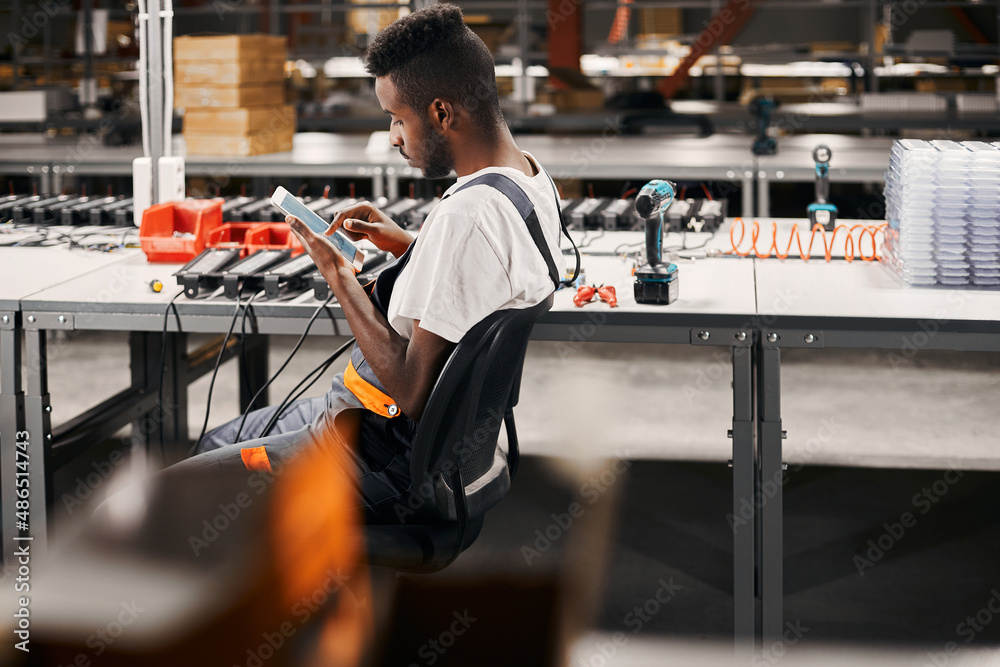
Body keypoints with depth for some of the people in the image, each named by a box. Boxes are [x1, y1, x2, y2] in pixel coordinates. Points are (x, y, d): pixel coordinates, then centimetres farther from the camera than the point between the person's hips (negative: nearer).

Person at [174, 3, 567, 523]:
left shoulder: (467, 215, -30)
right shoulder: (533, 180, 2)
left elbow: (413, 393, -28)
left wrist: (338, 275, -17)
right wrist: (406, 243, 8)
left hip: (387, 456, -11)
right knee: (216, 441, 26)